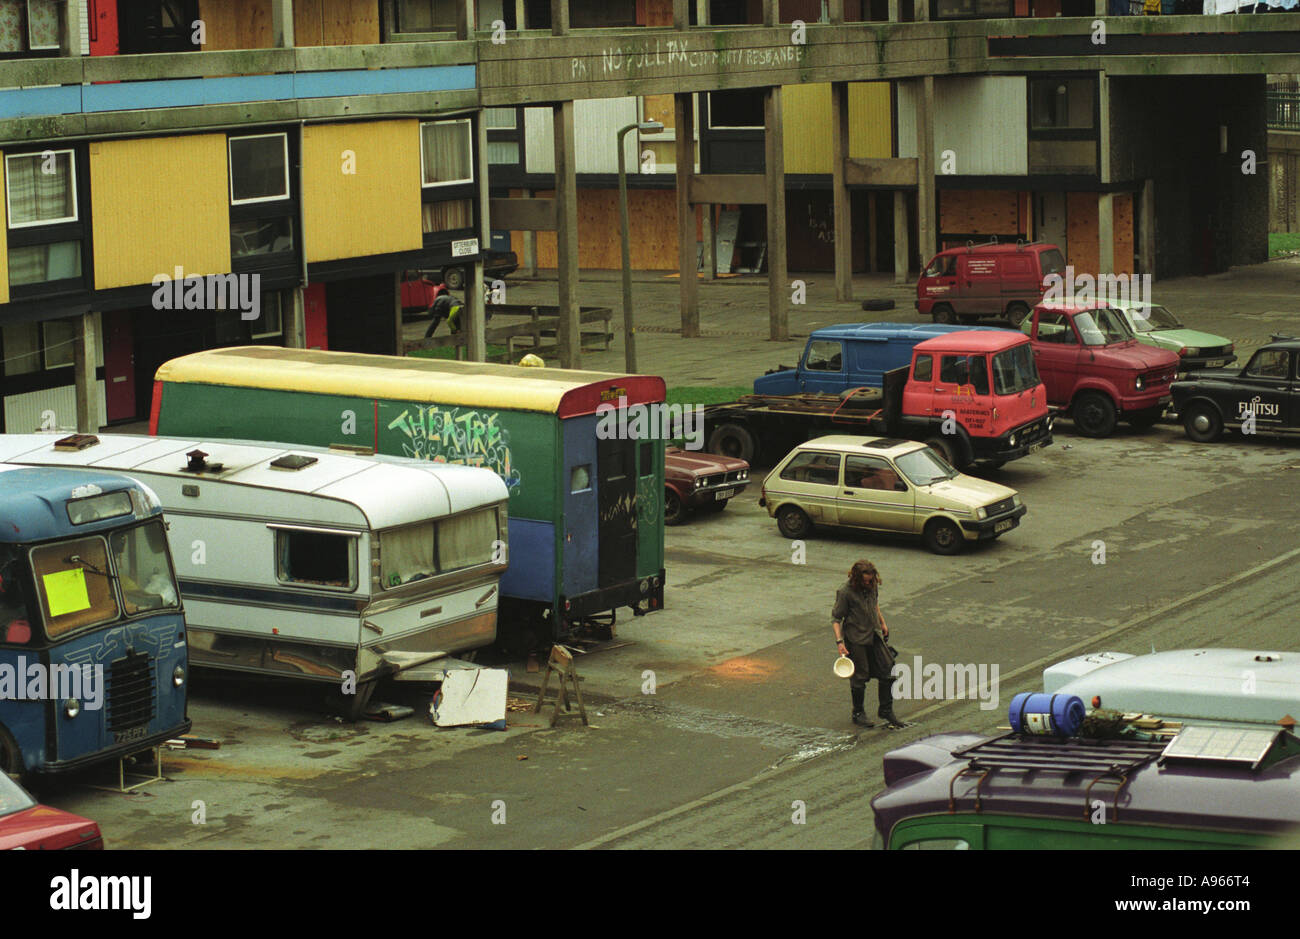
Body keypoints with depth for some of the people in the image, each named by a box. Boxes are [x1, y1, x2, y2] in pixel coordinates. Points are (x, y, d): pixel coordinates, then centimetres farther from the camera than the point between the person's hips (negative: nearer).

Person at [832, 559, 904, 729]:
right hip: (856, 640, -6)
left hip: (875, 636, 6)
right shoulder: (845, 592, -16)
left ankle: (886, 710, 20)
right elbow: (835, 618, -12)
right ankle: (858, 713, 19)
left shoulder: (872, 586, 2)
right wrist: (839, 641, -20)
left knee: (888, 671, 5)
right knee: (859, 678, 1)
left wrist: (882, 622, 27)